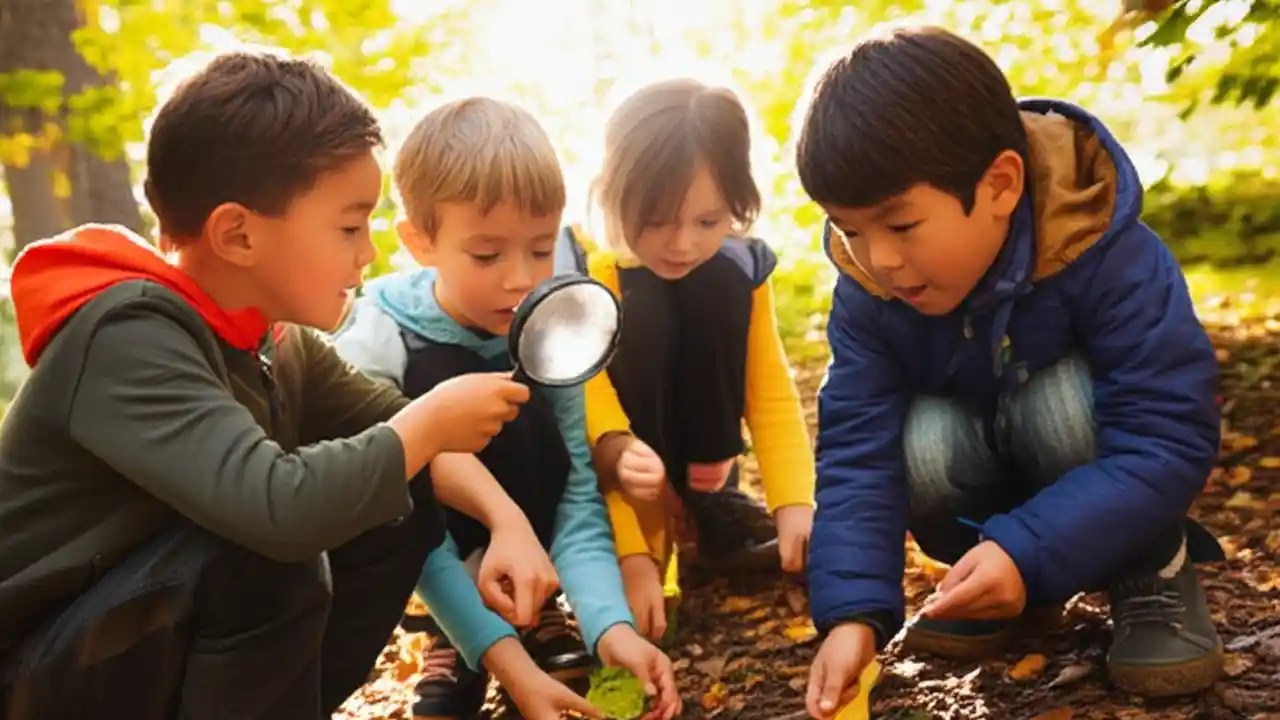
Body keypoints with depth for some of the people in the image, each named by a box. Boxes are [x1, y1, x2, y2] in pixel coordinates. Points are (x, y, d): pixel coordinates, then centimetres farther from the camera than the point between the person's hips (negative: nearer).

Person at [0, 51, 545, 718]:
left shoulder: (276, 338, -2)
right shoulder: (129, 338, -28)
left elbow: (396, 431, 6)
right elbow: (275, 507, -41)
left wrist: (504, 517, -14)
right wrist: (432, 423, -25)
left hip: (179, 641, 8)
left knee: (401, 505, -2)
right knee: (274, 556, -31)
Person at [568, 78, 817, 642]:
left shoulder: (738, 270, -14)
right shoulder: (583, 275, -29)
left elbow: (772, 396, -13)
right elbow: (589, 414, -32)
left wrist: (795, 504, -27)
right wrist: (634, 557, -37)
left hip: (689, 443, 4)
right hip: (617, 448, -4)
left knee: (717, 287, -23)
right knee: (645, 310, -32)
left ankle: (712, 502, -12)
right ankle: (652, 528, -18)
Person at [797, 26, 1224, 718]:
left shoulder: (1108, 256, -33)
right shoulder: (867, 292, -22)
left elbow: (1171, 438, -36)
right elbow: (858, 452, -24)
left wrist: (1030, 553, -45)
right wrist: (855, 611, -38)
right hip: (974, 443, 3)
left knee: (1055, 398, -35)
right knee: (923, 442, -30)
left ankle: (1153, 571, -10)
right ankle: (997, 590, -2)